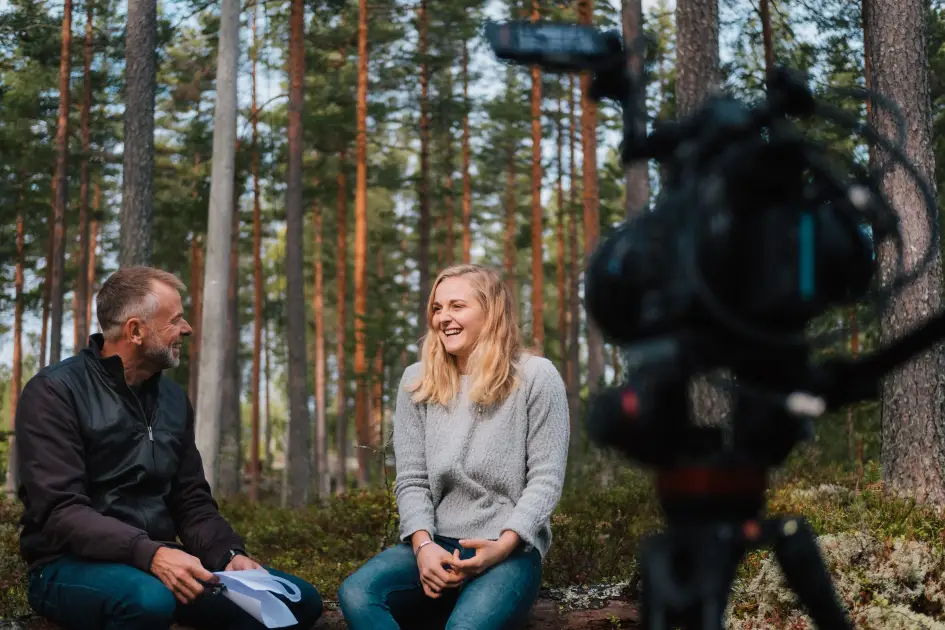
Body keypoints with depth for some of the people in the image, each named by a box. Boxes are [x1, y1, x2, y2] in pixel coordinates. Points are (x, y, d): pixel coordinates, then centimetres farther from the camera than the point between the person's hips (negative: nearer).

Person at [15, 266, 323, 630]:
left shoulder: (173, 399, 11)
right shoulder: (54, 393, -10)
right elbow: (60, 512, -20)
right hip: (74, 566, -6)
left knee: (298, 600, -6)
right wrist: (149, 554, -34)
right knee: (149, 599, -40)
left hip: (157, 561, 6)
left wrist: (229, 554, -9)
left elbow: (191, 502, 12)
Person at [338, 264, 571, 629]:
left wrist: (502, 545, -19)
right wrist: (423, 544, -14)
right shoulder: (417, 382, 10)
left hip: (511, 550, -4)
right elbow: (411, 480, 5)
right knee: (356, 595, -26)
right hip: (436, 544, 4)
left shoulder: (536, 377, -1)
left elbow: (546, 479, -5)